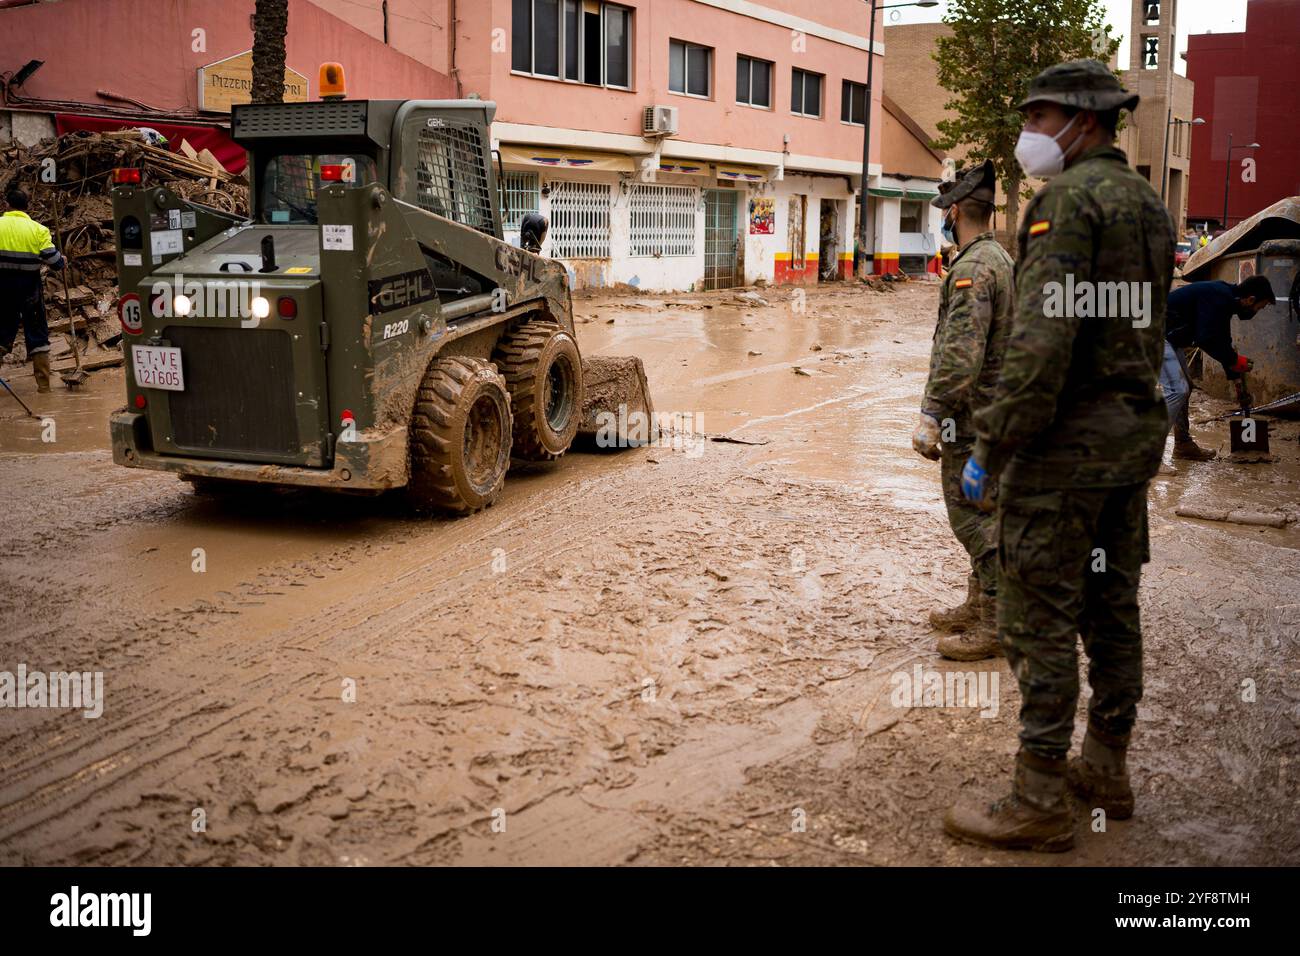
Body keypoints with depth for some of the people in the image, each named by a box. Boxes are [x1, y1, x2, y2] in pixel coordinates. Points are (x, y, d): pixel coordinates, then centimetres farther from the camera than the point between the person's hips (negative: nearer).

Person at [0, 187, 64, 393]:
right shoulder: (38, 230, -5)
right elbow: (54, 261, -9)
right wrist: (62, 260, 13)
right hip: (30, 289, -1)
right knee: (37, 335, 9)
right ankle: (43, 384, 9)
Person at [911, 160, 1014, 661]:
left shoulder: (972, 268, -18)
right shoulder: (1001, 259, 15)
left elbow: (960, 355, -26)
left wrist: (931, 415, -25)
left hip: (970, 414, -10)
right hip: (994, 409, 10)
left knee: (972, 514, -6)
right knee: (982, 511, 18)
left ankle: (995, 625, -2)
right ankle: (979, 605, 29)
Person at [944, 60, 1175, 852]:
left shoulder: (1070, 199, -14)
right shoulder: (1150, 203, 15)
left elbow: (1042, 340, -23)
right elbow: (1150, 332, 17)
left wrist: (991, 446, -19)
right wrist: (1134, 417, 20)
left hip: (1067, 438, -9)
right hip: (1136, 432, 9)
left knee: (1040, 621, -4)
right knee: (1112, 607, 15)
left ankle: (1040, 802, 3)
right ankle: (1107, 768, 27)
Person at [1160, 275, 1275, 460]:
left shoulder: (1225, 298, 13)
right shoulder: (1218, 298, -20)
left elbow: (1222, 342, 22)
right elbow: (1206, 340, -25)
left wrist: (1234, 374, 22)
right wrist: (1236, 361, -13)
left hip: (1168, 336, 11)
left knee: (1184, 387, 16)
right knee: (1176, 390, -17)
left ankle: (1183, 445, 24)